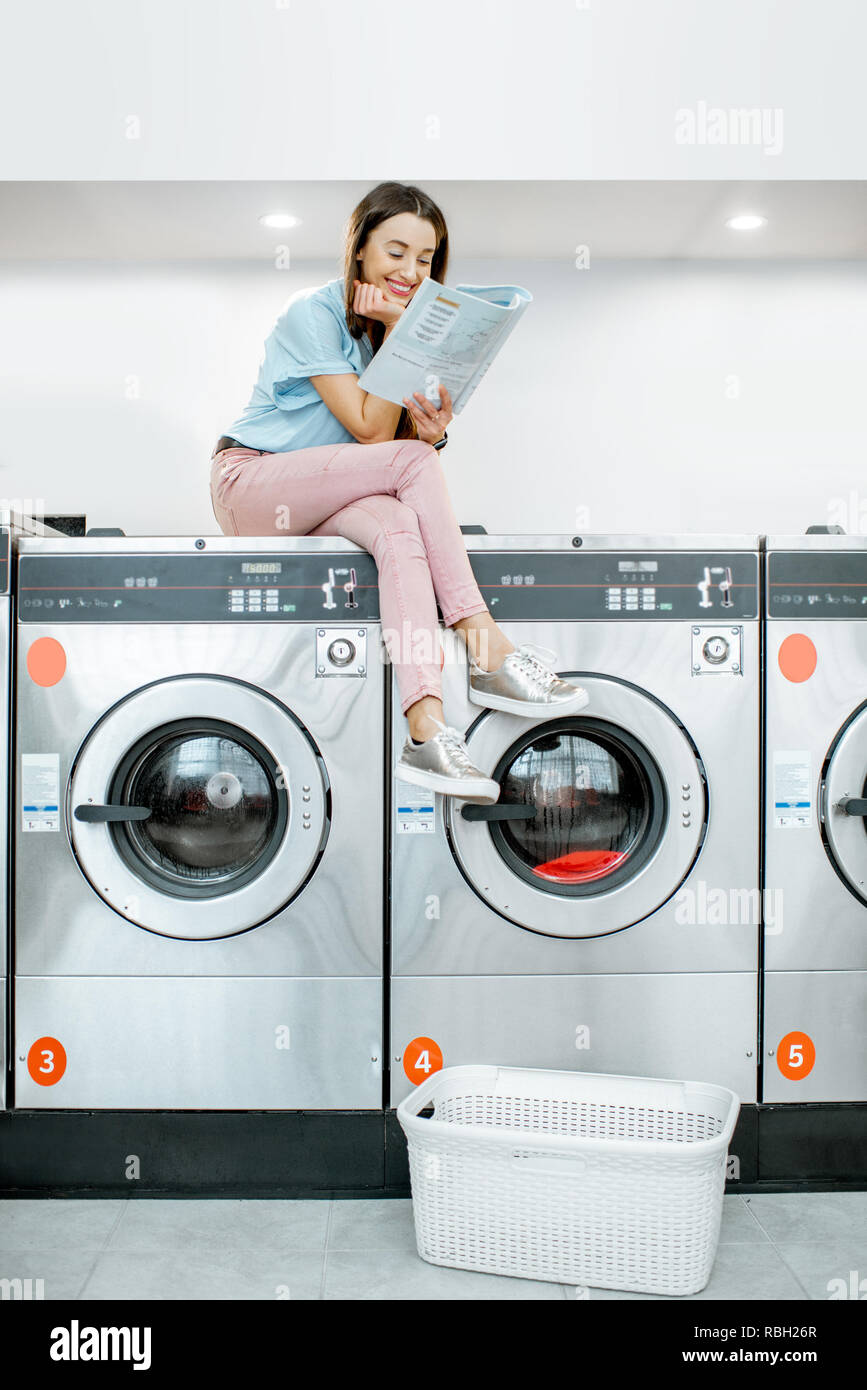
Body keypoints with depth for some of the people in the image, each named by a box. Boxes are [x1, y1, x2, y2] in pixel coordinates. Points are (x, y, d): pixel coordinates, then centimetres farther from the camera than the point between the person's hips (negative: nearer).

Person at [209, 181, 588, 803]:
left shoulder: (412, 324, 10)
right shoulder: (312, 313, -11)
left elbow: (407, 437, 3)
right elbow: (370, 431, -19)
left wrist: (433, 431, -20)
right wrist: (397, 331, -20)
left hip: (322, 501, 5)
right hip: (249, 482, -5)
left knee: (399, 527, -32)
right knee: (412, 461, -29)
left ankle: (427, 728, -47)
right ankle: (487, 653, -30)